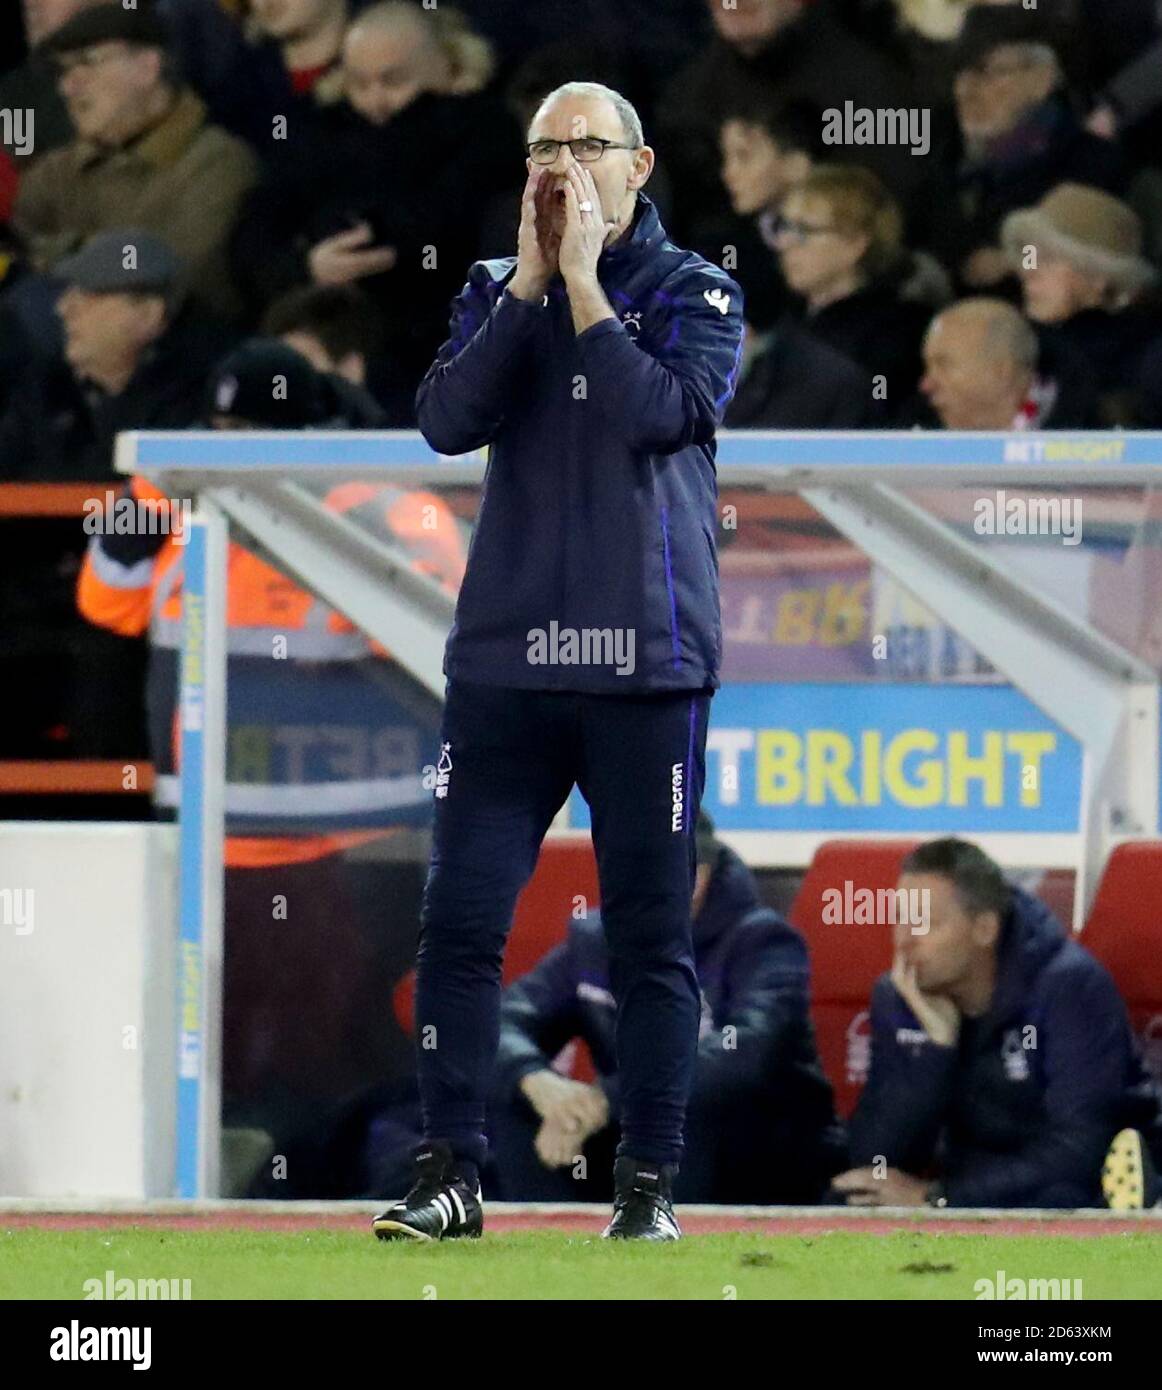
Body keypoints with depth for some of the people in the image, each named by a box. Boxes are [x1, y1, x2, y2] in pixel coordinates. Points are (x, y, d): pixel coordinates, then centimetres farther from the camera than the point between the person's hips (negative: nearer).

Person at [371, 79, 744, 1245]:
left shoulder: (695, 295, 3)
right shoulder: (497, 294, 11)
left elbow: (655, 412, -16)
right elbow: (447, 420, -6)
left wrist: (582, 277, -12)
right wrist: (529, 282, -9)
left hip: (645, 666, -3)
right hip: (505, 657, 3)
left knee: (649, 933, 1)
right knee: (460, 917, -3)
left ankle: (648, 1182, 7)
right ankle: (448, 1173, 2)